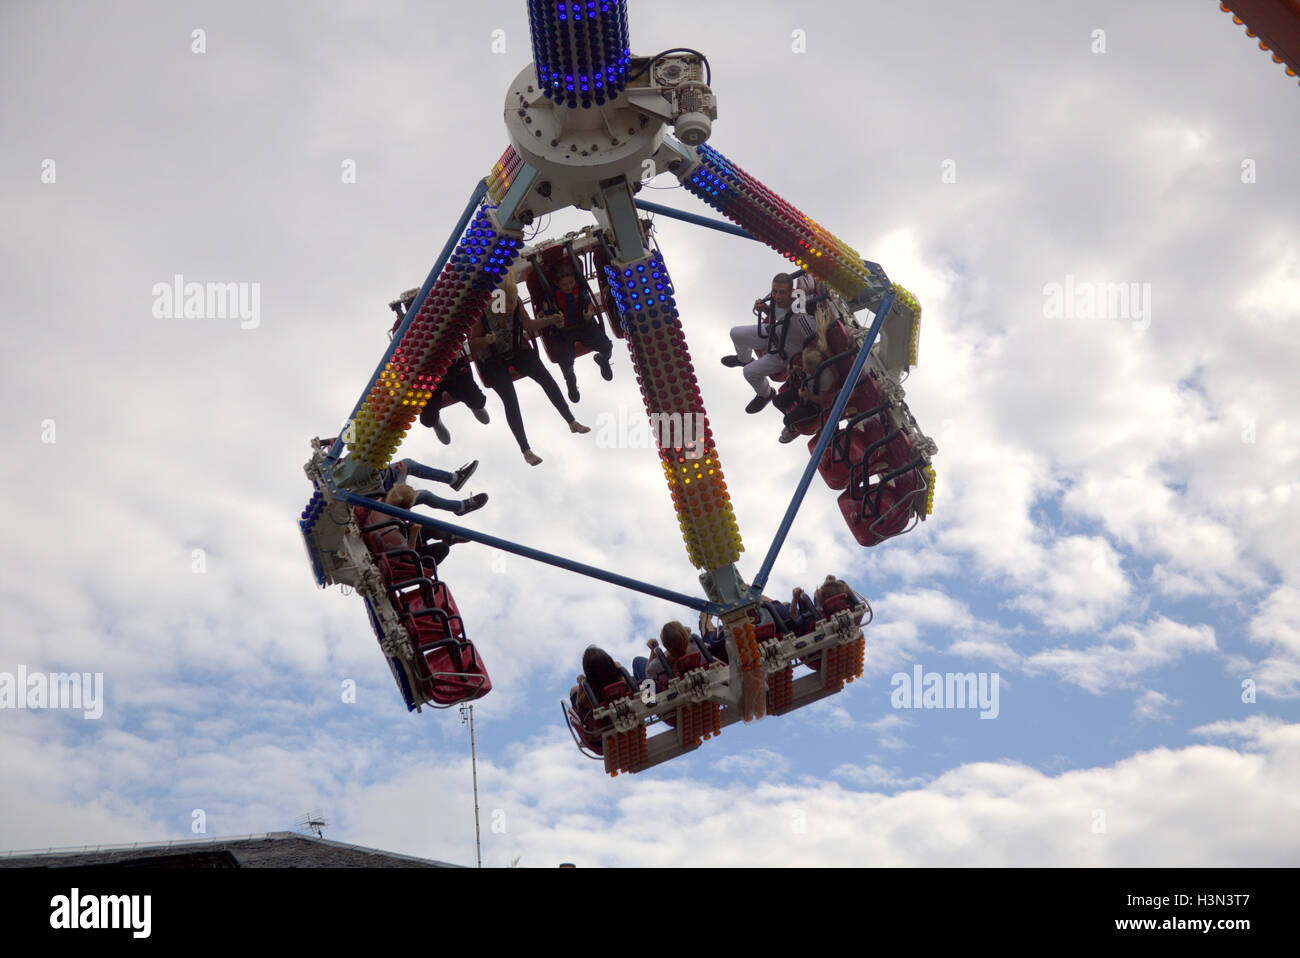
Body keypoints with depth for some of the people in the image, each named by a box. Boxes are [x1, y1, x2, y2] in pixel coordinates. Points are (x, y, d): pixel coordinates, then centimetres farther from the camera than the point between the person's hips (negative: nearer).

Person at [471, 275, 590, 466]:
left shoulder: (516, 304, -15)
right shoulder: (482, 312, -27)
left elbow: (528, 325, 2)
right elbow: (473, 342, -16)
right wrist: (486, 340, -37)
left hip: (518, 351, 4)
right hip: (493, 362, -4)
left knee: (547, 380, -8)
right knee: (510, 400, -18)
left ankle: (572, 423, 9)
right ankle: (526, 450, -10)